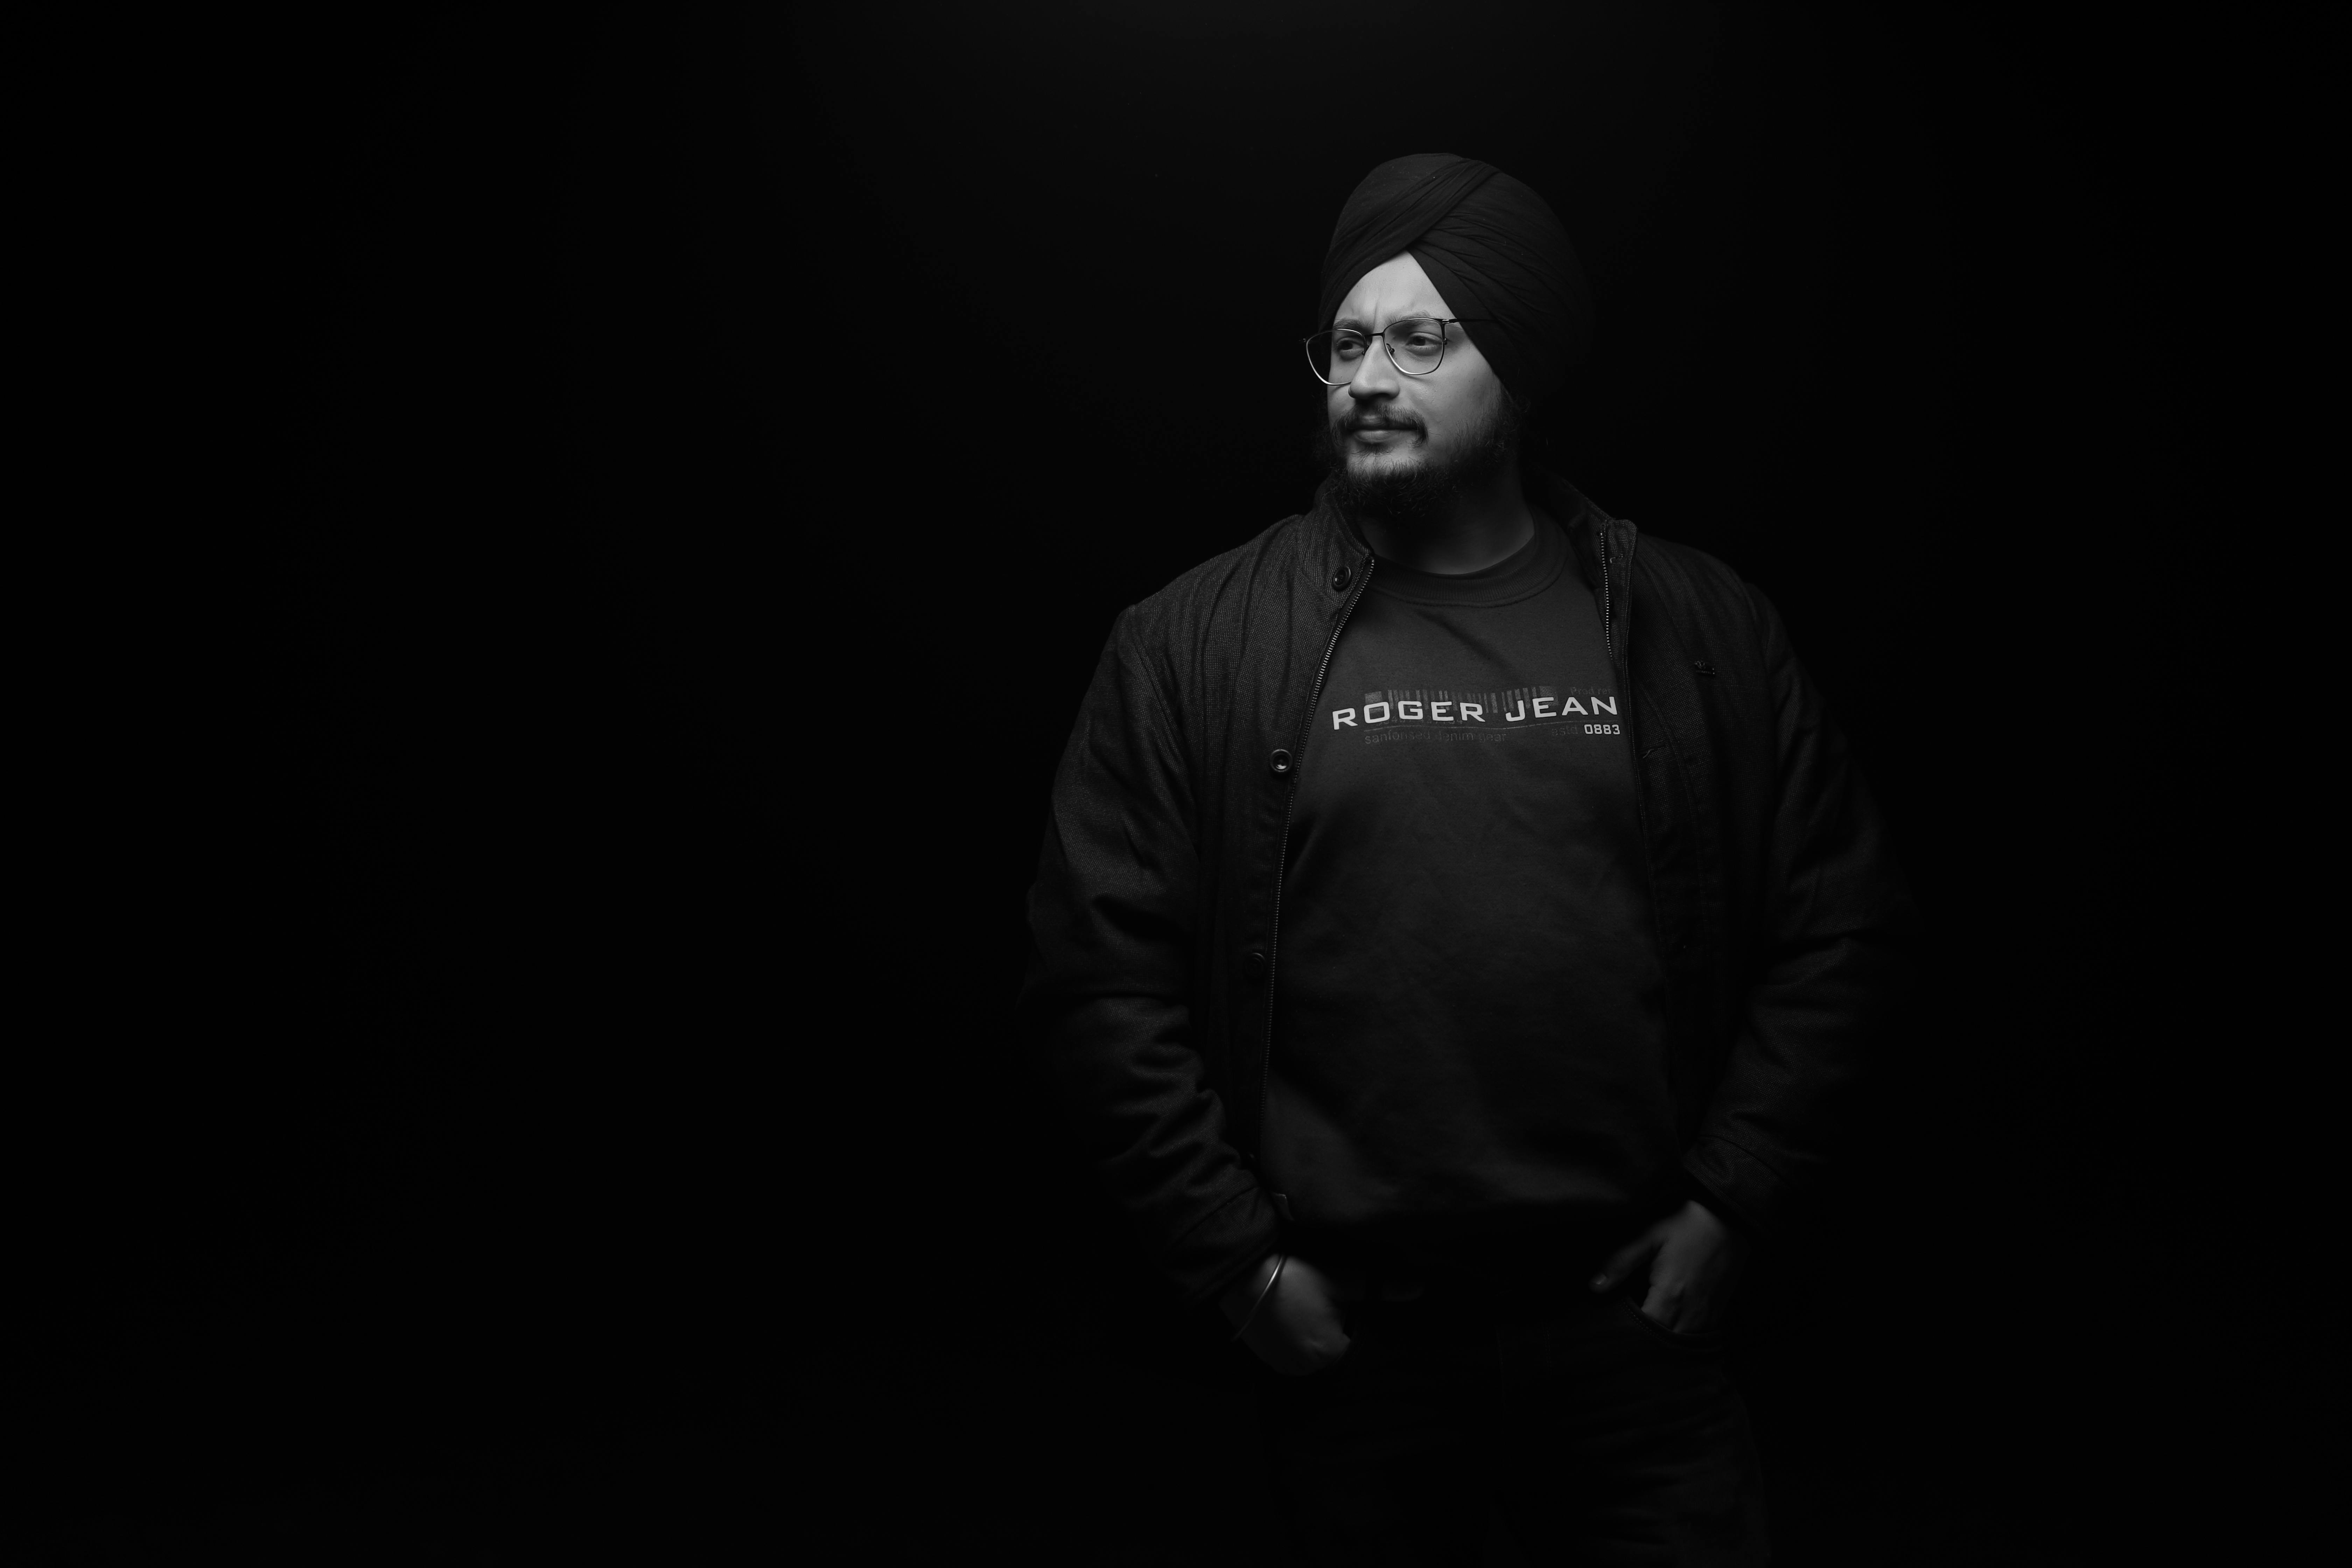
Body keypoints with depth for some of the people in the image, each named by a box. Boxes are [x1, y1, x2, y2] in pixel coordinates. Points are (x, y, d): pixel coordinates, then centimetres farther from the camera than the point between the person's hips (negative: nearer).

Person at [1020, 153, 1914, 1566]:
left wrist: (1730, 1202, -2)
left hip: (1637, 1322, 1)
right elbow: (1101, 969, -4)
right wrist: (1237, 1257, -6)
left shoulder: (1700, 627, 2)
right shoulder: (1196, 642, -2)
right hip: (1346, 1343, 0)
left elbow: (1843, 923, 4)